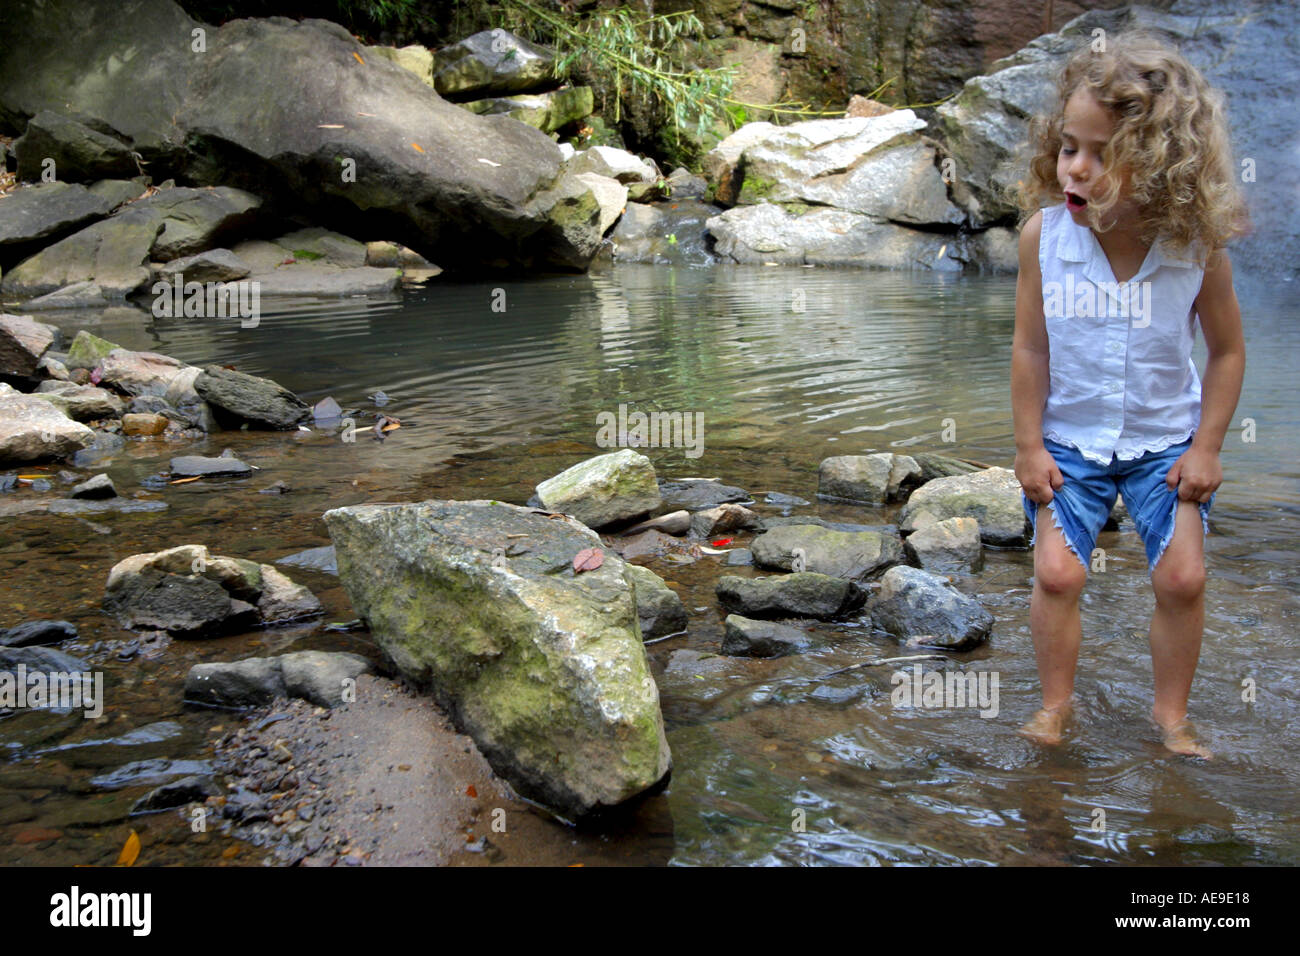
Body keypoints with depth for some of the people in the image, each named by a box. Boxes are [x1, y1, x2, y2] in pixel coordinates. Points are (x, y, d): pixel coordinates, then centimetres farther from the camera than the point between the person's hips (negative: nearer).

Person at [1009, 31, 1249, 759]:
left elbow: (1227, 351, -5)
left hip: (1166, 440, 0)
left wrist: (1207, 448, -6)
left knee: (1183, 577, 0)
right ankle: (1057, 702, 18)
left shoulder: (1196, 246, -18)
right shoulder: (1044, 233, -18)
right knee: (1058, 572, -4)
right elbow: (1031, 348, -9)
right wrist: (1029, 446, -6)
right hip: (1069, 439, 0)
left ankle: (1172, 712, 21)